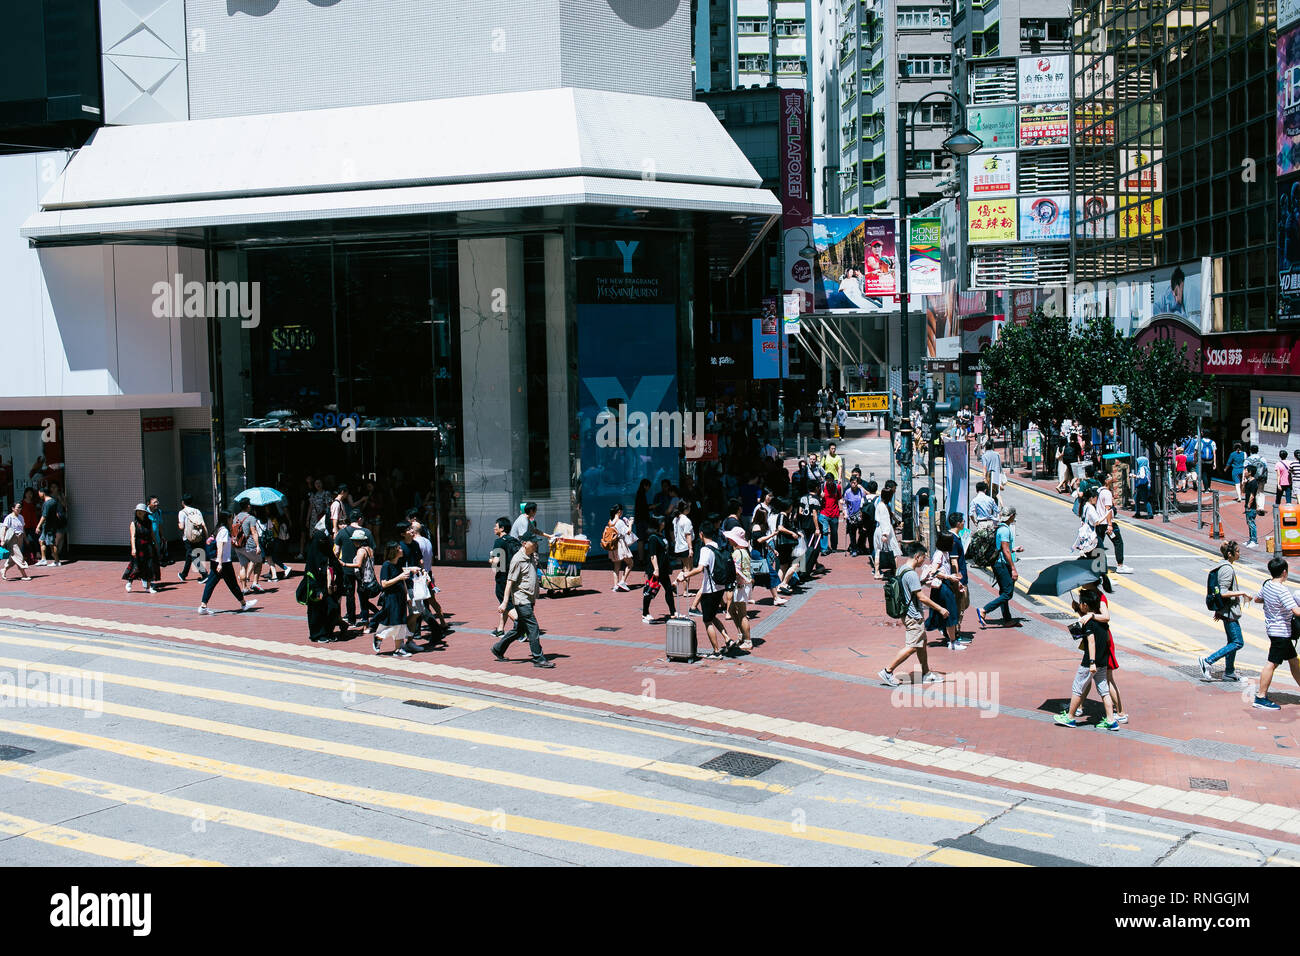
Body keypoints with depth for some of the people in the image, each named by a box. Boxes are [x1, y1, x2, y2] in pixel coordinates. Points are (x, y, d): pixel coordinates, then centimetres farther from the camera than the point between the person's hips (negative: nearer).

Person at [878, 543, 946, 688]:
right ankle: (888, 671, -2)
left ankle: (926, 674, 25)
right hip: (914, 616, -10)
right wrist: (940, 609, -14)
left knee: (922, 643, 17)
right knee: (912, 646, -6)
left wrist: (923, 581, 26)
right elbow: (921, 597, -21)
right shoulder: (911, 574, -22)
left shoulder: (901, 569, 8)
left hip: (910, 614, 10)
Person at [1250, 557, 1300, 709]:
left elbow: (1257, 599, 21)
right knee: (1272, 663, -6)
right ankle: (1261, 697, -5)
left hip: (1272, 627, 9)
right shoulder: (1282, 591, -23)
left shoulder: (1266, 585, 3)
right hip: (1281, 632, -9)